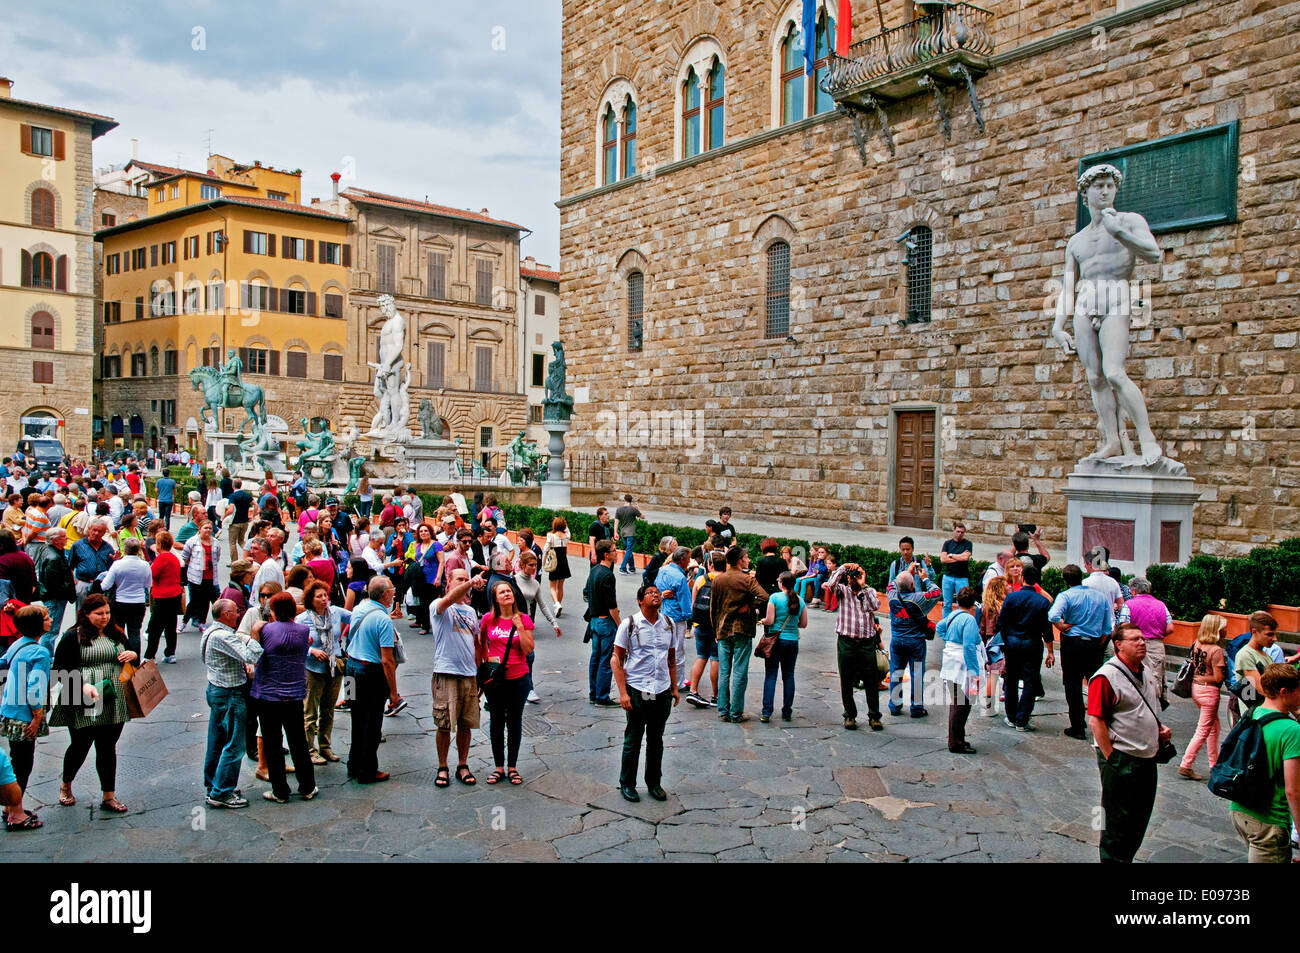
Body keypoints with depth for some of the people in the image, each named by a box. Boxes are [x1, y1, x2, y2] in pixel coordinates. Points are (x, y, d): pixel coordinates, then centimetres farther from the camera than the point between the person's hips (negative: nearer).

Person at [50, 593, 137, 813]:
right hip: (84, 705, -4)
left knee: (108, 748, 8)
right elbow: (61, 669, -8)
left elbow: (127, 663, 26)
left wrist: (133, 655, 2)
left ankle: (109, 797, 15)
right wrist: (83, 685, -22)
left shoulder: (116, 635, 14)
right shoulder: (73, 637, -4)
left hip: (114, 704, 4)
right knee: (80, 746, 7)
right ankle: (66, 785, 35)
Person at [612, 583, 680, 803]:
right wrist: (622, 692, -12)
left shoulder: (668, 624, 7)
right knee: (633, 739, 5)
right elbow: (616, 660, -6)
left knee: (656, 739, 13)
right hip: (637, 691, -4)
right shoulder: (629, 624, -6)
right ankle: (627, 784, 20)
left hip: (662, 692, 4)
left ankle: (654, 783, 27)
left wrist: (674, 688, 13)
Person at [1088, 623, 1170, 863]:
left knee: (1139, 819, 16)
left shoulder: (1141, 673, 13)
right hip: (1121, 761, -9)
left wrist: (1160, 729, 8)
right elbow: (1096, 720, -19)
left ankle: (1126, 858, 30)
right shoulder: (1107, 676, -16)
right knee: (1117, 823, 1)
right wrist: (1111, 758, -19)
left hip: (1147, 760, 9)